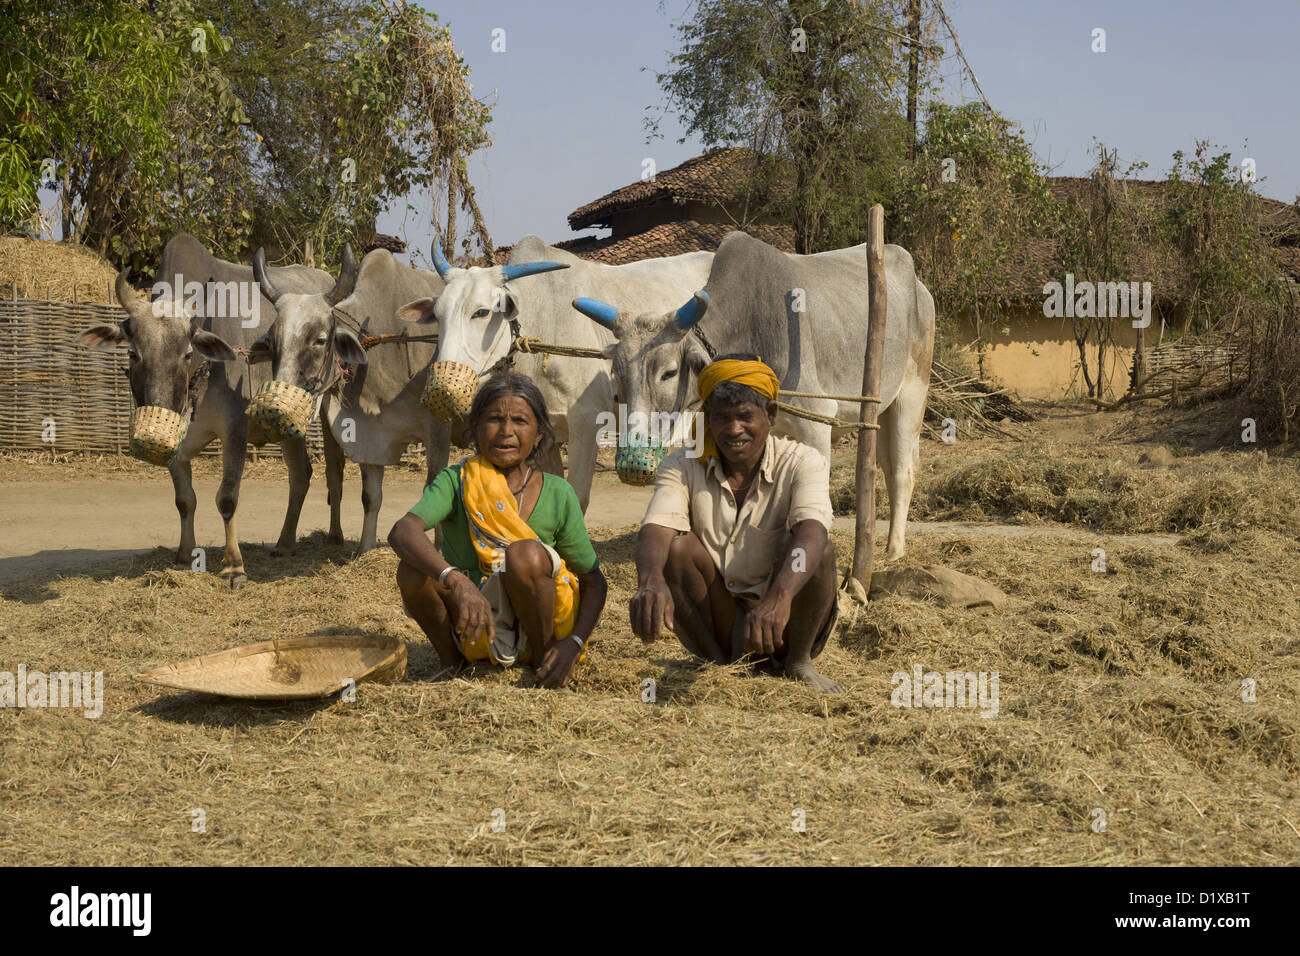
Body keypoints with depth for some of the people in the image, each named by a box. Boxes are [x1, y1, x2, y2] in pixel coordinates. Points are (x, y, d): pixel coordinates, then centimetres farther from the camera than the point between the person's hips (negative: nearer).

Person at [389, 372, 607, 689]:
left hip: (543, 625, 0)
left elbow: (594, 582, -1)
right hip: (475, 634, 1)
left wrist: (574, 643, -20)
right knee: (412, 569, -26)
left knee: (525, 554, -29)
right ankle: (453, 663, -2)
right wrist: (455, 580, -48)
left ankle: (543, 660, -8)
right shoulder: (455, 482, -10)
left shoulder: (557, 494, -8)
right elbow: (402, 531, -30)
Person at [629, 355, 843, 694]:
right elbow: (655, 529, -26)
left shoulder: (801, 463, -12)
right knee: (678, 546, -24)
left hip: (785, 626, -1)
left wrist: (778, 598, -53)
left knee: (822, 551, -28)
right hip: (713, 623, 1)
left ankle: (798, 661, -5)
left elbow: (811, 533, -32)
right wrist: (651, 582, -51)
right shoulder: (683, 466, -7)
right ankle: (717, 664, -8)